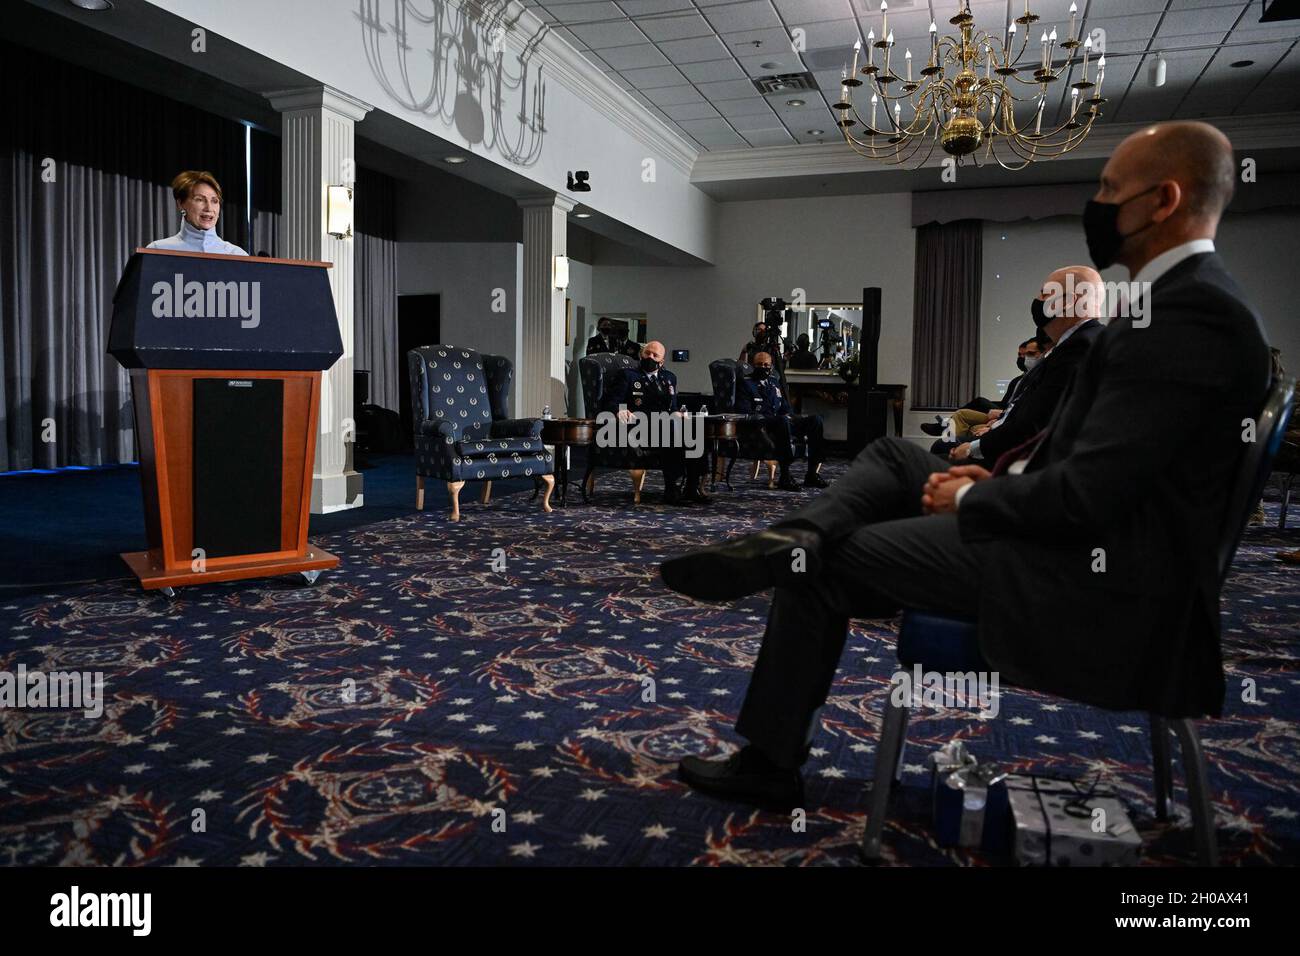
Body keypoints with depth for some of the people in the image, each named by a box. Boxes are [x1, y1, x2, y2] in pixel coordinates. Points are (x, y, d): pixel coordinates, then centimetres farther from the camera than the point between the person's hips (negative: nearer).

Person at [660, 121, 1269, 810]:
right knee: (890, 456, 12)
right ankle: (792, 537, -14)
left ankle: (770, 760, 9)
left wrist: (967, 500, -11)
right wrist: (997, 474, 5)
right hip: (1094, 536, 10)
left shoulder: (1188, 313, -21)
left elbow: (1088, 493, -26)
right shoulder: (1190, 294, 11)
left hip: (1097, 581, -10)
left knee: (824, 561, -4)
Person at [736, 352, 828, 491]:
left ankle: (812, 474, -19)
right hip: (761, 425, -7)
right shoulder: (745, 383, 6)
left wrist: (790, 416, 2)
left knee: (815, 420, -14)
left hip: (783, 421, 7)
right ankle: (785, 476, -38)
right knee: (783, 421, -40)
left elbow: (786, 408, 28)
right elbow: (744, 411, -7)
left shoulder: (774, 383, 26)